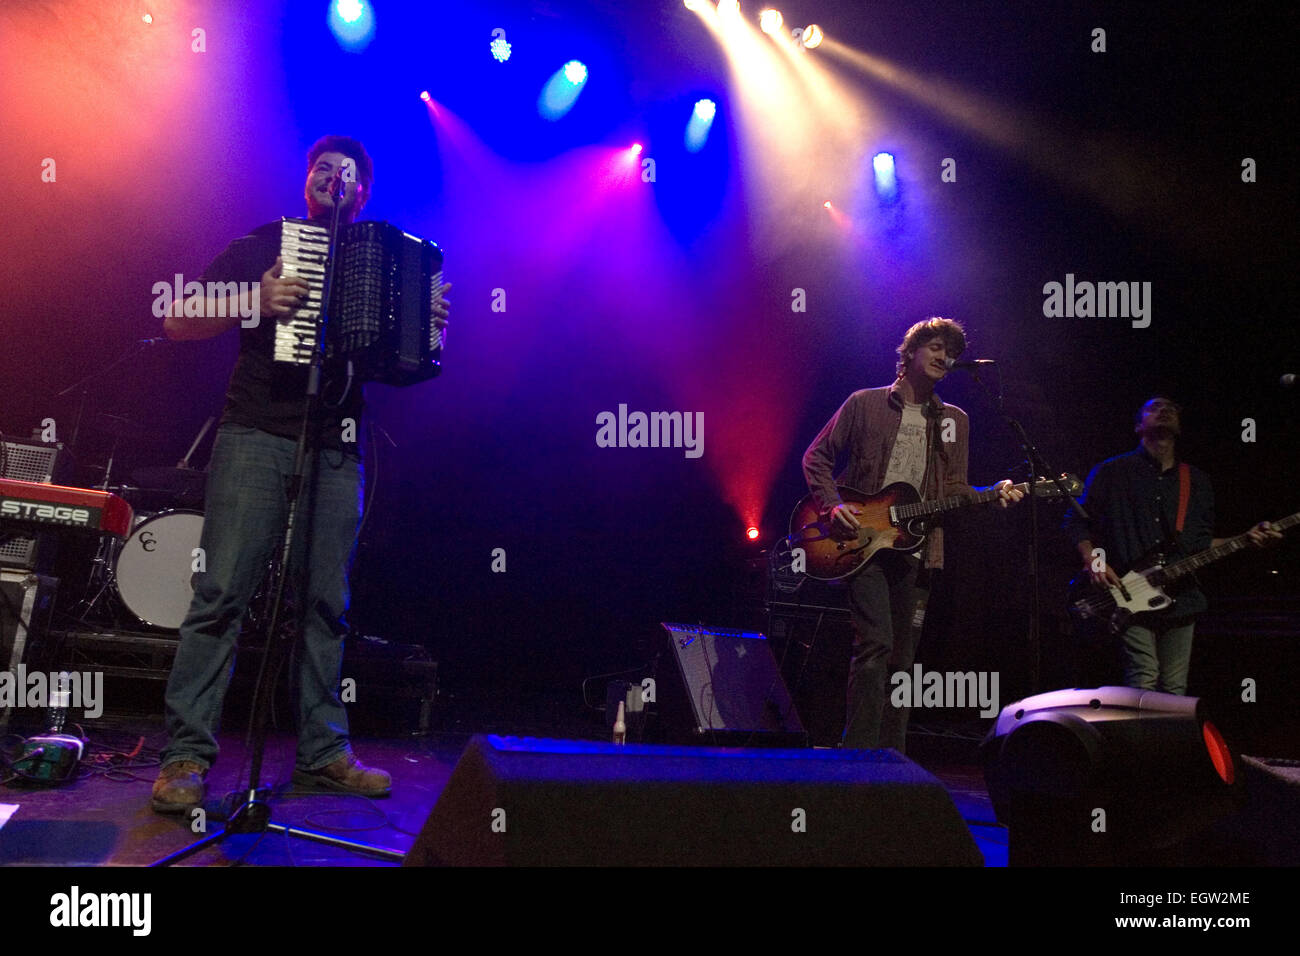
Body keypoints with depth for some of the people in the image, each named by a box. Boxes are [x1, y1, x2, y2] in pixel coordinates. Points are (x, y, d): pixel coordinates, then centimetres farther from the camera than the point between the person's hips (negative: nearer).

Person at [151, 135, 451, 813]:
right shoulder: (260, 247, 9)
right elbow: (178, 323, 4)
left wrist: (430, 326, -1)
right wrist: (255, 302, -11)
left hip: (336, 447, 3)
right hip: (257, 438, -3)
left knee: (326, 601, 3)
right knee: (221, 592, -9)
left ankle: (324, 752, 10)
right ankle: (186, 753, -5)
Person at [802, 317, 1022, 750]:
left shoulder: (953, 420, 17)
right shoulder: (865, 404, 5)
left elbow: (954, 488, 15)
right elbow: (817, 456, 6)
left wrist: (993, 495, -4)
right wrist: (832, 504, -9)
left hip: (915, 548, 4)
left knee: (902, 657, 7)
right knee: (876, 643, -17)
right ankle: (858, 752, -11)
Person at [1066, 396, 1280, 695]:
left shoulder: (1197, 482, 18)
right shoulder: (1112, 472, 5)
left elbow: (1203, 543, 17)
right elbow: (1077, 520, 7)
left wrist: (1247, 539, 3)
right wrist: (1093, 561, -8)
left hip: (1180, 599, 4)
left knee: (1175, 690, 3)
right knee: (1143, 683, -13)